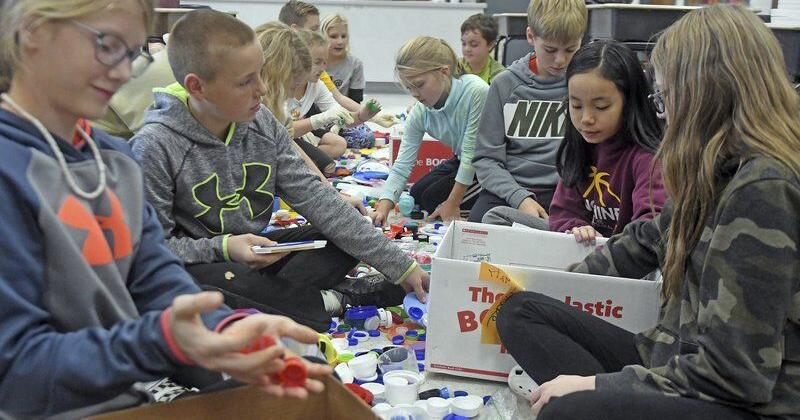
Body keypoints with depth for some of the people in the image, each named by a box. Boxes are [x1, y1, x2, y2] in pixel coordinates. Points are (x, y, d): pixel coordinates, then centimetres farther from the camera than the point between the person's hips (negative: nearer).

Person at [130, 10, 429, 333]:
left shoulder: (263, 123, -3)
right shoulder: (155, 147, -18)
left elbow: (315, 198, -4)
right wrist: (223, 248, -29)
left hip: (259, 253, 6)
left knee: (348, 235, -5)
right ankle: (333, 301, -13)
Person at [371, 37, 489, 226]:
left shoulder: (477, 92, -32)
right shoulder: (420, 113, -13)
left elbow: (472, 152, -27)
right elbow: (401, 167, -12)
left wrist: (453, 203, -20)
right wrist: (384, 207, -28)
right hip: (462, 162, 7)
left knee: (434, 198, -14)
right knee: (418, 194, 4)